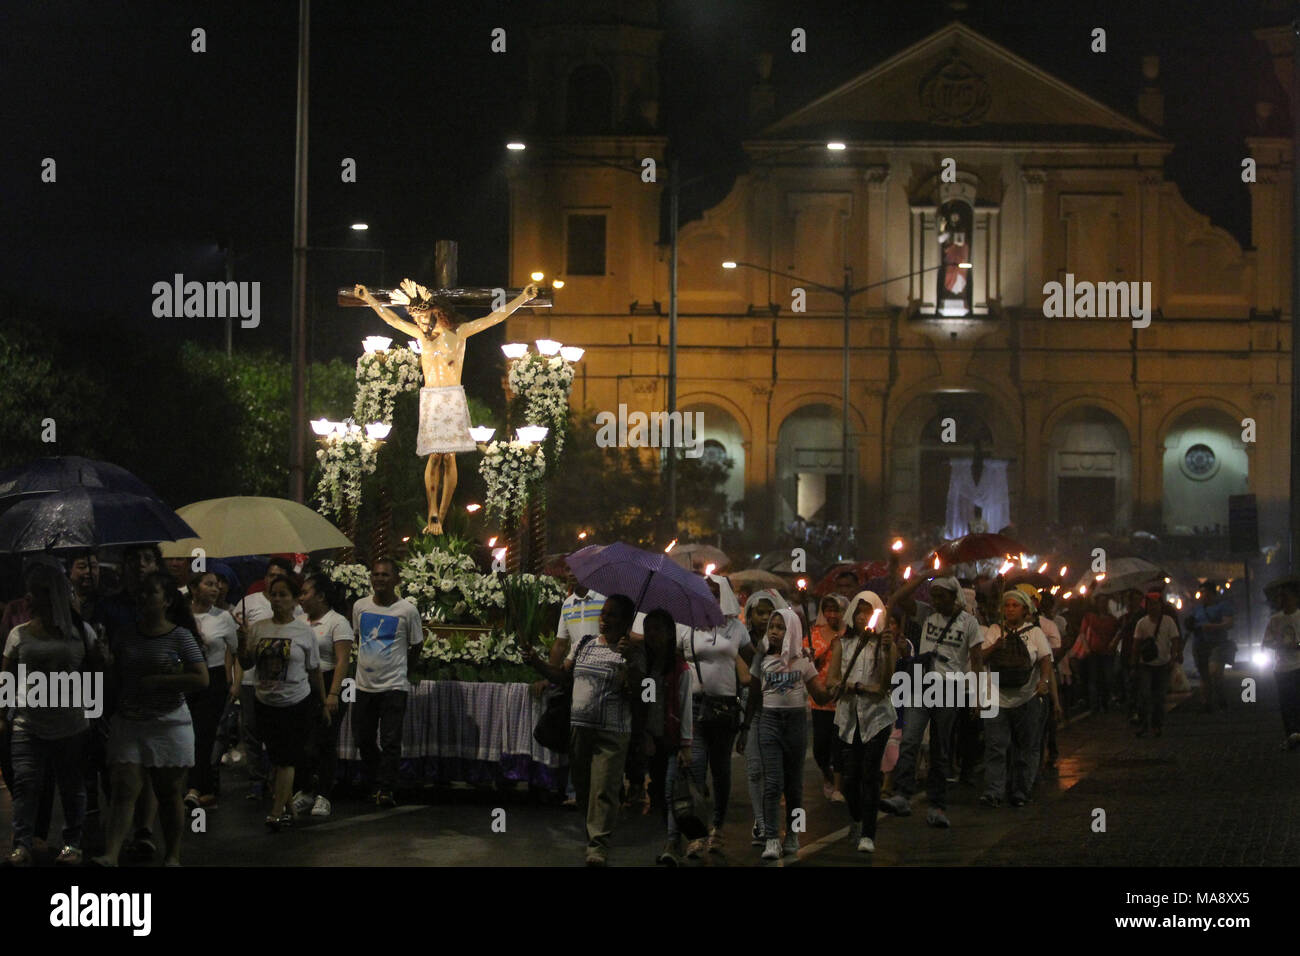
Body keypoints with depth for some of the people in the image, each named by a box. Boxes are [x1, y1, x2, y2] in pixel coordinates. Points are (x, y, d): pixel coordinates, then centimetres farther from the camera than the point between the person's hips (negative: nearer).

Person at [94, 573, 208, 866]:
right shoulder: (127, 637, 9)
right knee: (124, 791, -10)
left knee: (169, 795, 7)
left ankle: (173, 856, 19)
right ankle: (110, 855, -20)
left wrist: (155, 681, -13)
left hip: (169, 724, -3)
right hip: (129, 724, 3)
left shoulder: (180, 637, -4)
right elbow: (115, 675, 22)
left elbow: (202, 679, -11)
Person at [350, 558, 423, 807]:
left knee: (390, 740, -8)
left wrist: (397, 662, 9)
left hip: (393, 685, -4)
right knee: (362, 739, 9)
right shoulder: (360, 606, 5)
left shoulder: (407, 610, -6)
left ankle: (386, 789, -3)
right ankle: (376, 782, 27)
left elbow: (416, 645, 6)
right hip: (364, 684, 4)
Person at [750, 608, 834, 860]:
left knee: (794, 782, 7)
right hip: (770, 720, -1)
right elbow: (752, 690, 8)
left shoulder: (802, 662, 8)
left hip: (796, 719, 1)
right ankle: (771, 839, -13)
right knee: (772, 782, -10)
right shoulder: (763, 660, 8)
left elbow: (821, 695, 6)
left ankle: (792, 835, 19)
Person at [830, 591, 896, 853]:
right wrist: (861, 687, -11)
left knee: (870, 774, -10)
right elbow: (833, 679, 5)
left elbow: (886, 682, -8)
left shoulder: (884, 643, 3)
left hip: (876, 716, -3)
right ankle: (856, 819, 27)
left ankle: (867, 834, -10)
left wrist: (887, 652, -21)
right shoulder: (844, 643, 10)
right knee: (850, 774, 2)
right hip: (849, 715, 3)